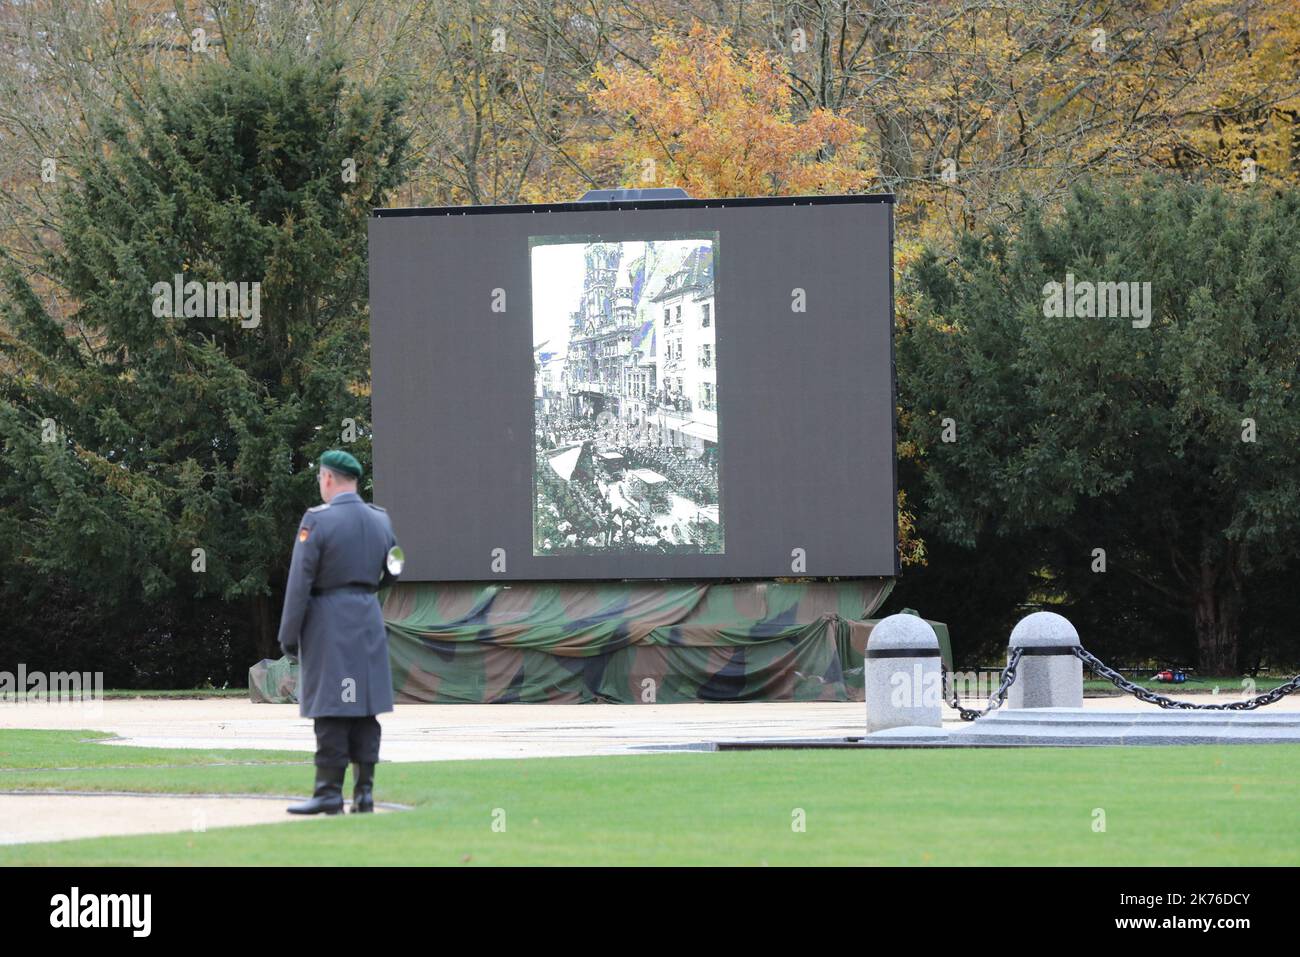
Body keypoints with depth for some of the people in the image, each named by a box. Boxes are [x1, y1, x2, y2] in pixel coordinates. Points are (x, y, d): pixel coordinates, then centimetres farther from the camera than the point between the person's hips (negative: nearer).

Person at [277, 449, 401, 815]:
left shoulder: (317, 520, -12)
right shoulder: (380, 520, 7)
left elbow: (299, 583, -11)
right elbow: (391, 574, 19)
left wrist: (288, 636, -6)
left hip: (328, 622, -6)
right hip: (370, 618, 6)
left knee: (330, 708, -5)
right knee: (366, 710, 7)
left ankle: (330, 792, -6)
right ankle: (364, 791, 6)